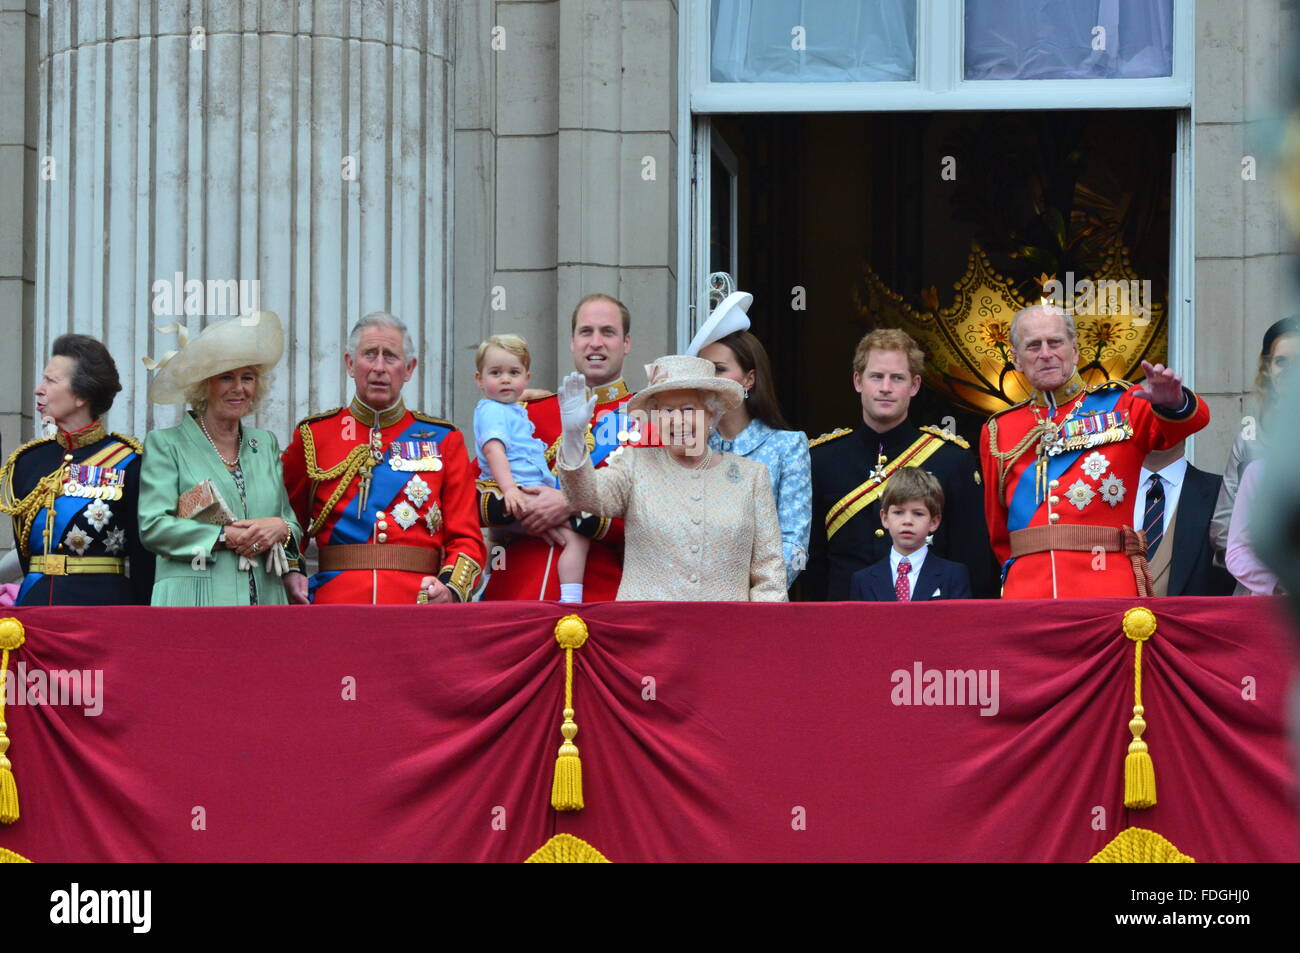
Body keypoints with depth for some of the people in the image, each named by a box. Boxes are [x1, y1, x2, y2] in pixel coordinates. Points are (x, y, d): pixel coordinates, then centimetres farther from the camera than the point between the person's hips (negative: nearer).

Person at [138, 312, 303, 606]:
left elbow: (294, 524, 20)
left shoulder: (266, 444, 20)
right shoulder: (165, 444, 6)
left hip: (265, 601, 4)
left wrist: (280, 530, -5)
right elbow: (153, 526, -4)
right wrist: (225, 537, -11)